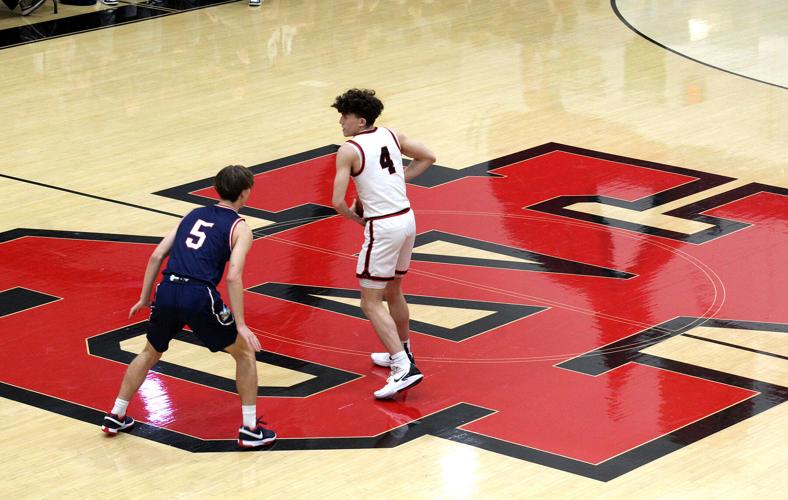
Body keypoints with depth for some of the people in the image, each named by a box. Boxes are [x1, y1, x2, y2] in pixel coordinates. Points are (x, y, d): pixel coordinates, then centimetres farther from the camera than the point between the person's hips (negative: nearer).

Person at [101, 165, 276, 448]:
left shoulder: (194, 215, 22)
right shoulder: (240, 229, 5)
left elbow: (156, 257, 17)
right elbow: (233, 277, -9)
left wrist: (145, 299, 26)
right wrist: (240, 325, -10)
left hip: (167, 291, 5)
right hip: (199, 297, -5)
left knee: (150, 353, 30)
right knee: (245, 353, 14)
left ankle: (116, 418, 34)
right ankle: (250, 430, 11)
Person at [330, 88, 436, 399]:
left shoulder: (349, 151, -13)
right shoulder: (391, 136, 7)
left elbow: (337, 202, -17)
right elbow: (428, 157, 18)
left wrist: (355, 217, 3)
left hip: (382, 227, -8)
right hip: (407, 219, 8)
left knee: (371, 302, -2)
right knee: (393, 291, 26)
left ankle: (404, 368, -13)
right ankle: (402, 353, 41)